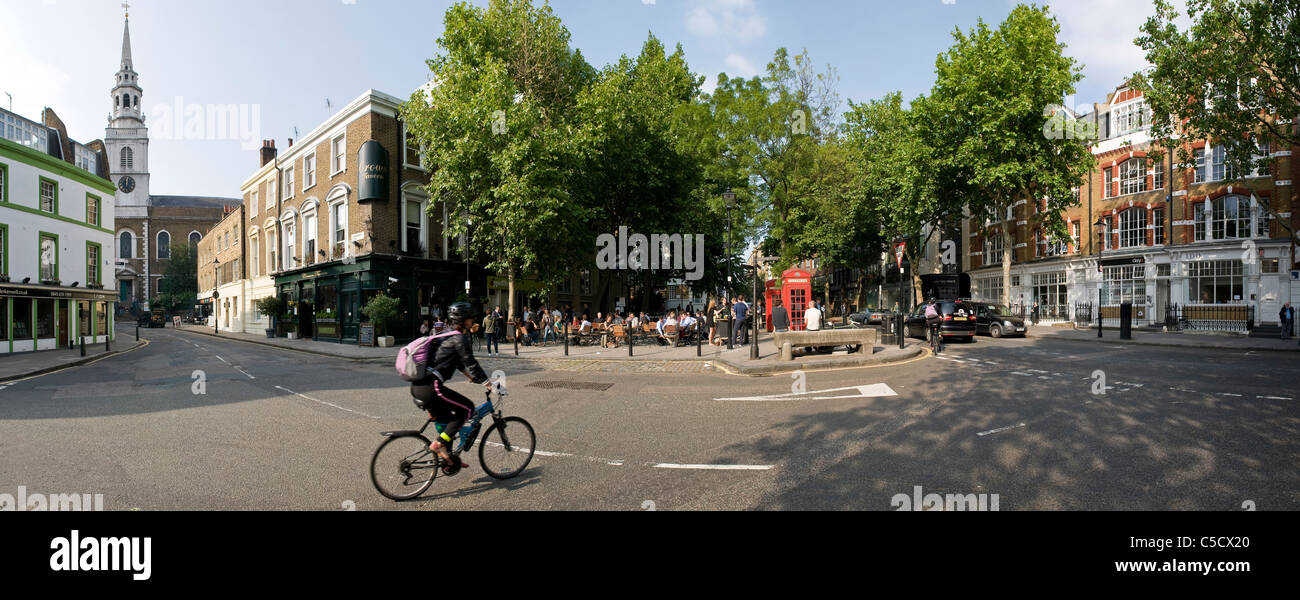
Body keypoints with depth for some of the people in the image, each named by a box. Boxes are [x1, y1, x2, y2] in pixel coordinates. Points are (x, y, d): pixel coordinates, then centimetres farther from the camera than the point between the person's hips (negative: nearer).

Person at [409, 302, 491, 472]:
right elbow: (471, 364, -14)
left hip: (418, 386, 10)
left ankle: (448, 457, 29)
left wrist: (471, 376, 37)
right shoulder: (459, 339, -10)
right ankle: (439, 443, -3)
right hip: (431, 387, -10)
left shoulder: (447, 337, 20)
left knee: (446, 420, 21)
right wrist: (489, 384, -11)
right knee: (467, 408, 2)